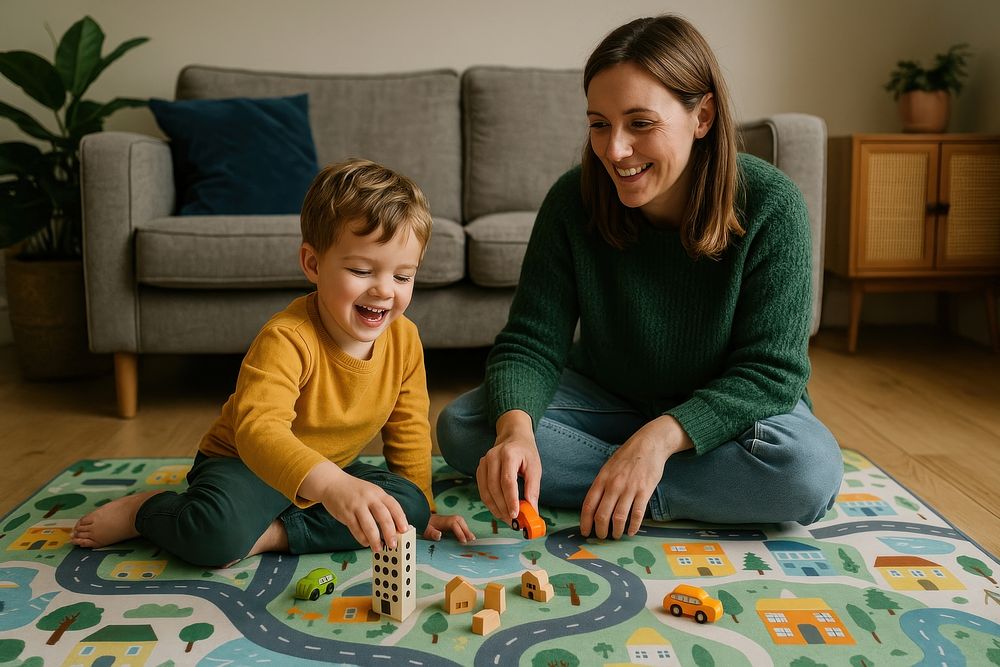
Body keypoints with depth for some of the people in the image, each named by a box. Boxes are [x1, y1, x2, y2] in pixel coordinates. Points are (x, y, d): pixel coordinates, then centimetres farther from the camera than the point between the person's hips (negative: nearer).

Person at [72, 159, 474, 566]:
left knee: (408, 505, -20)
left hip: (331, 471, 6)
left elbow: (409, 433, 4)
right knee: (216, 532, -36)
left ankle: (265, 536, -18)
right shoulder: (287, 338, -31)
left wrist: (421, 509, 4)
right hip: (244, 466, -6)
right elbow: (258, 429, -47)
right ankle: (141, 511, -1)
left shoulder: (405, 339, -10)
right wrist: (332, 486, -63)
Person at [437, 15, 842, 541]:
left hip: (721, 413, -1)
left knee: (810, 470, -34)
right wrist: (517, 429, -40)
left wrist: (661, 437, -37)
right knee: (461, 426, -18)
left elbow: (771, 371, -22)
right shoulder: (573, 201, -16)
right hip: (606, 399, 2)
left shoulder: (769, 206, -22)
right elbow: (531, 343, -17)